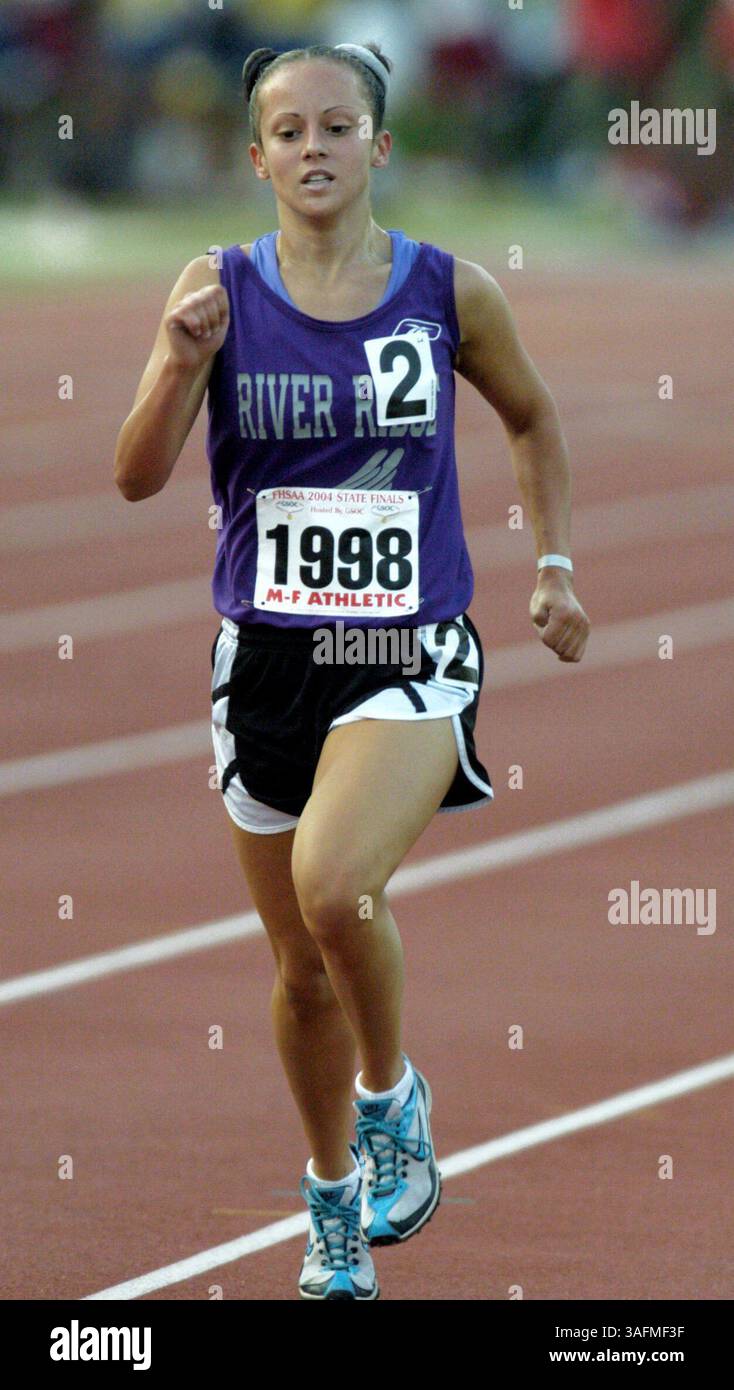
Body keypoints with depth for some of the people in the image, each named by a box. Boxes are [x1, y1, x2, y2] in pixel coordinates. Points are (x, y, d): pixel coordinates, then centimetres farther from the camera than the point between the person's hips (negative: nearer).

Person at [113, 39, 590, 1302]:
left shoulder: (450, 293, -3)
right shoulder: (221, 292, -4)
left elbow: (531, 418, 17)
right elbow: (138, 478, -11)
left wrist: (556, 561, 10)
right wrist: (181, 365, -27)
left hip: (410, 654, -2)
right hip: (265, 657, 2)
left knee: (334, 887, -28)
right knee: (301, 966, 12)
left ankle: (391, 1093, 1)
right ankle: (334, 1212, 33)